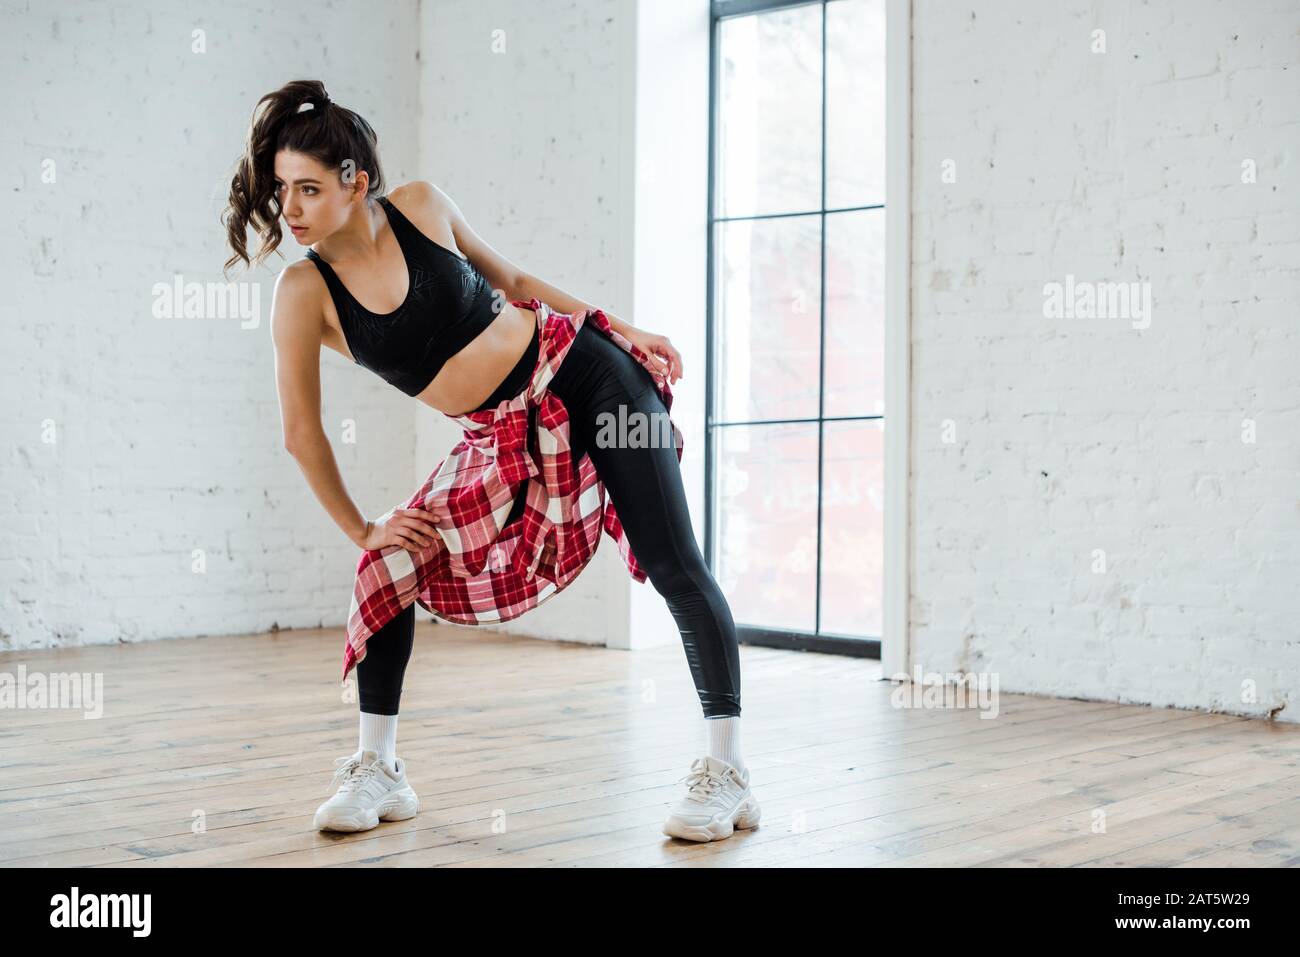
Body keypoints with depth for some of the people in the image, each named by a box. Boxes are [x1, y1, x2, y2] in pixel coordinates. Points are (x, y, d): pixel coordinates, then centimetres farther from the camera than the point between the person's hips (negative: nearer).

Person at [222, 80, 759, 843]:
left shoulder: (421, 205, -10)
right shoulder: (305, 292, -12)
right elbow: (302, 431, -5)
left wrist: (625, 329, 5)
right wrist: (362, 530, -1)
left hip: (582, 374, -1)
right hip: (504, 437, 1)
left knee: (673, 565, -7)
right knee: (391, 569, -10)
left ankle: (728, 774, 3)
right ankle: (378, 771, 8)